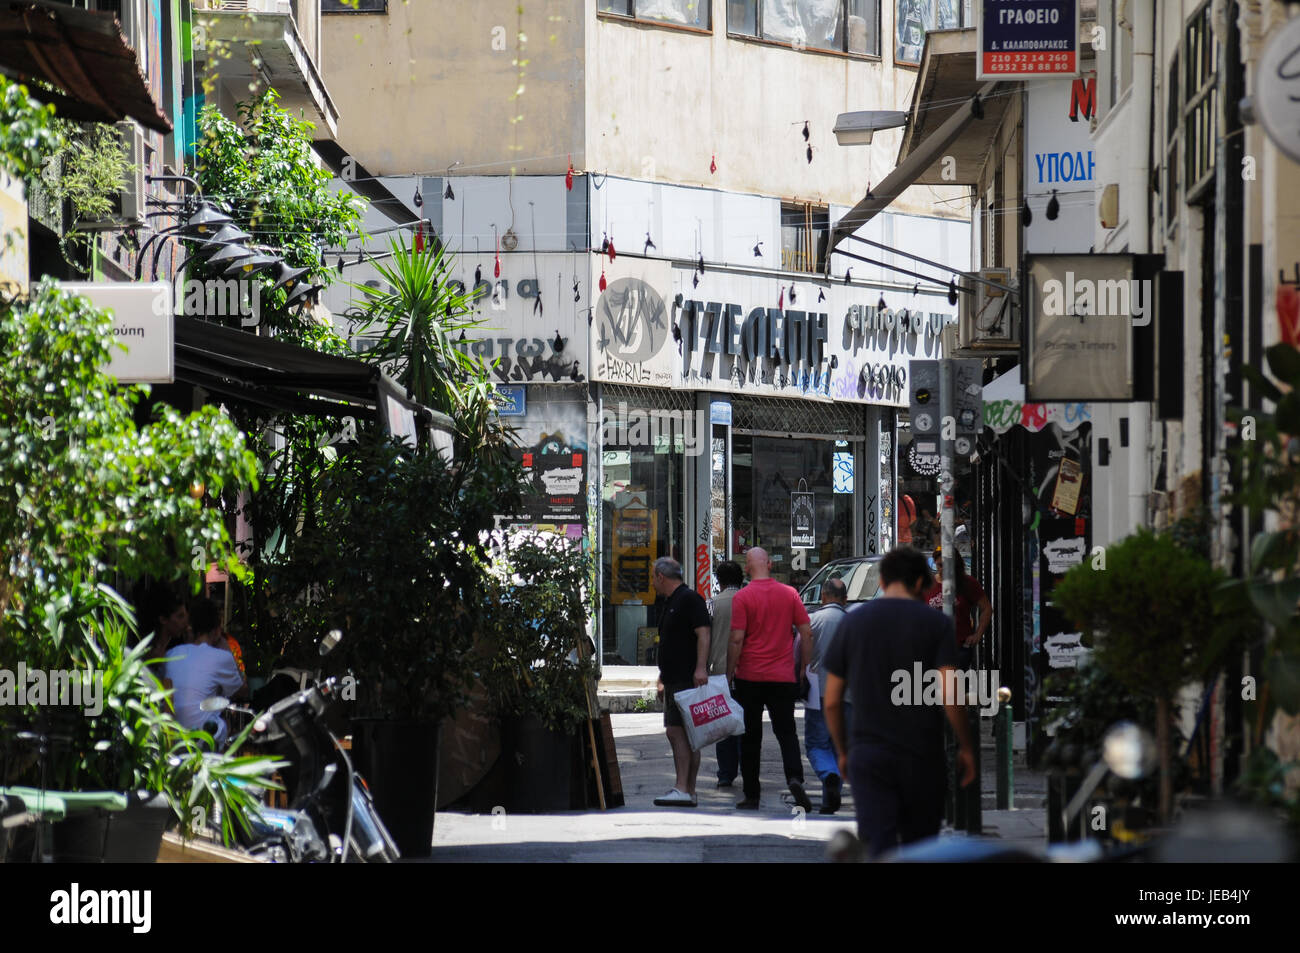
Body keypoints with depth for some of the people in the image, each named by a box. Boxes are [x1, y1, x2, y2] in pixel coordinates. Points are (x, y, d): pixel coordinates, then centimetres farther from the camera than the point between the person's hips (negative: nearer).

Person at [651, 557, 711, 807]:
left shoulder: (689, 599, -8)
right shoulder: (669, 603, 22)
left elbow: (703, 634, -17)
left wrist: (701, 668, -27)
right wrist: (662, 679, 27)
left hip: (688, 679, -10)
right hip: (674, 680, 10)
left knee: (677, 731, -16)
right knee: (685, 735, 8)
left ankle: (682, 790, -21)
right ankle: (689, 791, 9)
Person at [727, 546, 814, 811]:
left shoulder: (742, 598, -8)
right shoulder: (789, 594, 2)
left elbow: (737, 640, -12)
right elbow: (807, 633, 3)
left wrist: (729, 674, -4)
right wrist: (803, 668, 13)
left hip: (749, 677, -2)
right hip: (783, 677, 2)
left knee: (750, 738, 7)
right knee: (786, 732, 7)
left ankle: (751, 796, 10)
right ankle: (795, 777, -17)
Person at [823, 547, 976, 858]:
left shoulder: (852, 622, 6)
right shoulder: (935, 623, -2)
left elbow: (832, 702, 7)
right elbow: (949, 696, -10)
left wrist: (843, 752, 19)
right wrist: (965, 747, 2)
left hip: (867, 754, 1)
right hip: (922, 756, -1)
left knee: (879, 847, -7)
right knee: (919, 845, 15)